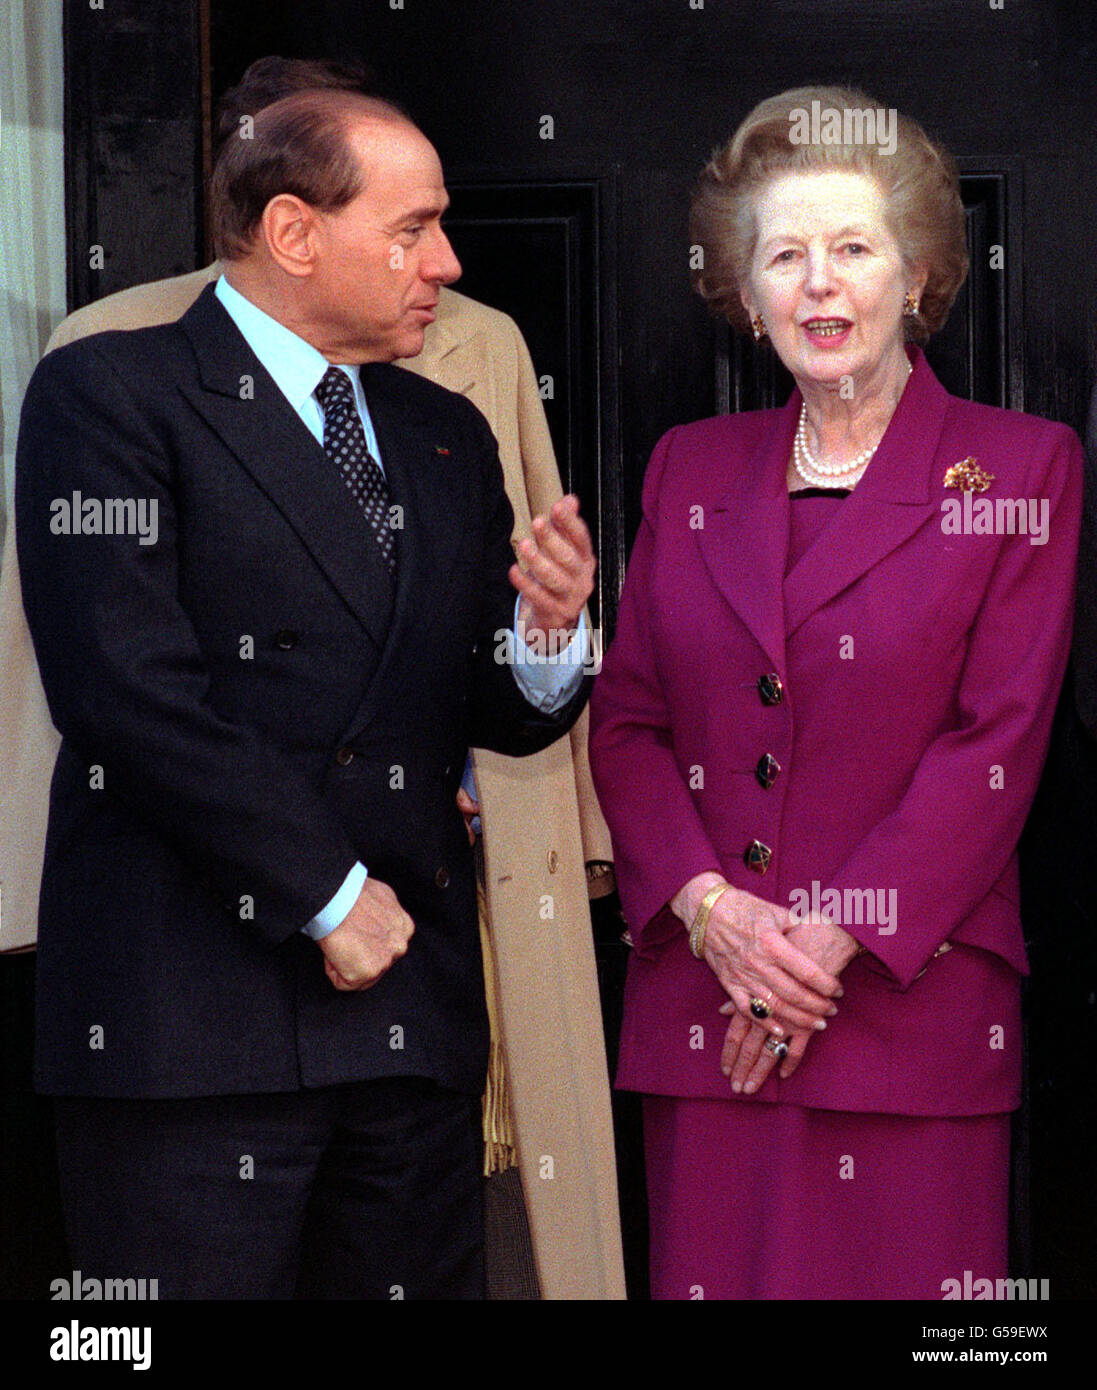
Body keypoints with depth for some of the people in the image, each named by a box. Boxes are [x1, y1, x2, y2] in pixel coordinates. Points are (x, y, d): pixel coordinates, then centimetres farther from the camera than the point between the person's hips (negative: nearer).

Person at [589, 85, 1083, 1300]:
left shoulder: (1020, 469, 2)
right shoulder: (692, 470, 13)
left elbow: (999, 740, -5)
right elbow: (625, 719, 10)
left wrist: (834, 939, -12)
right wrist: (708, 910, -7)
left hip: (911, 1004, -3)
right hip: (702, 1007, 3)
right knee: (713, 1269, 4)